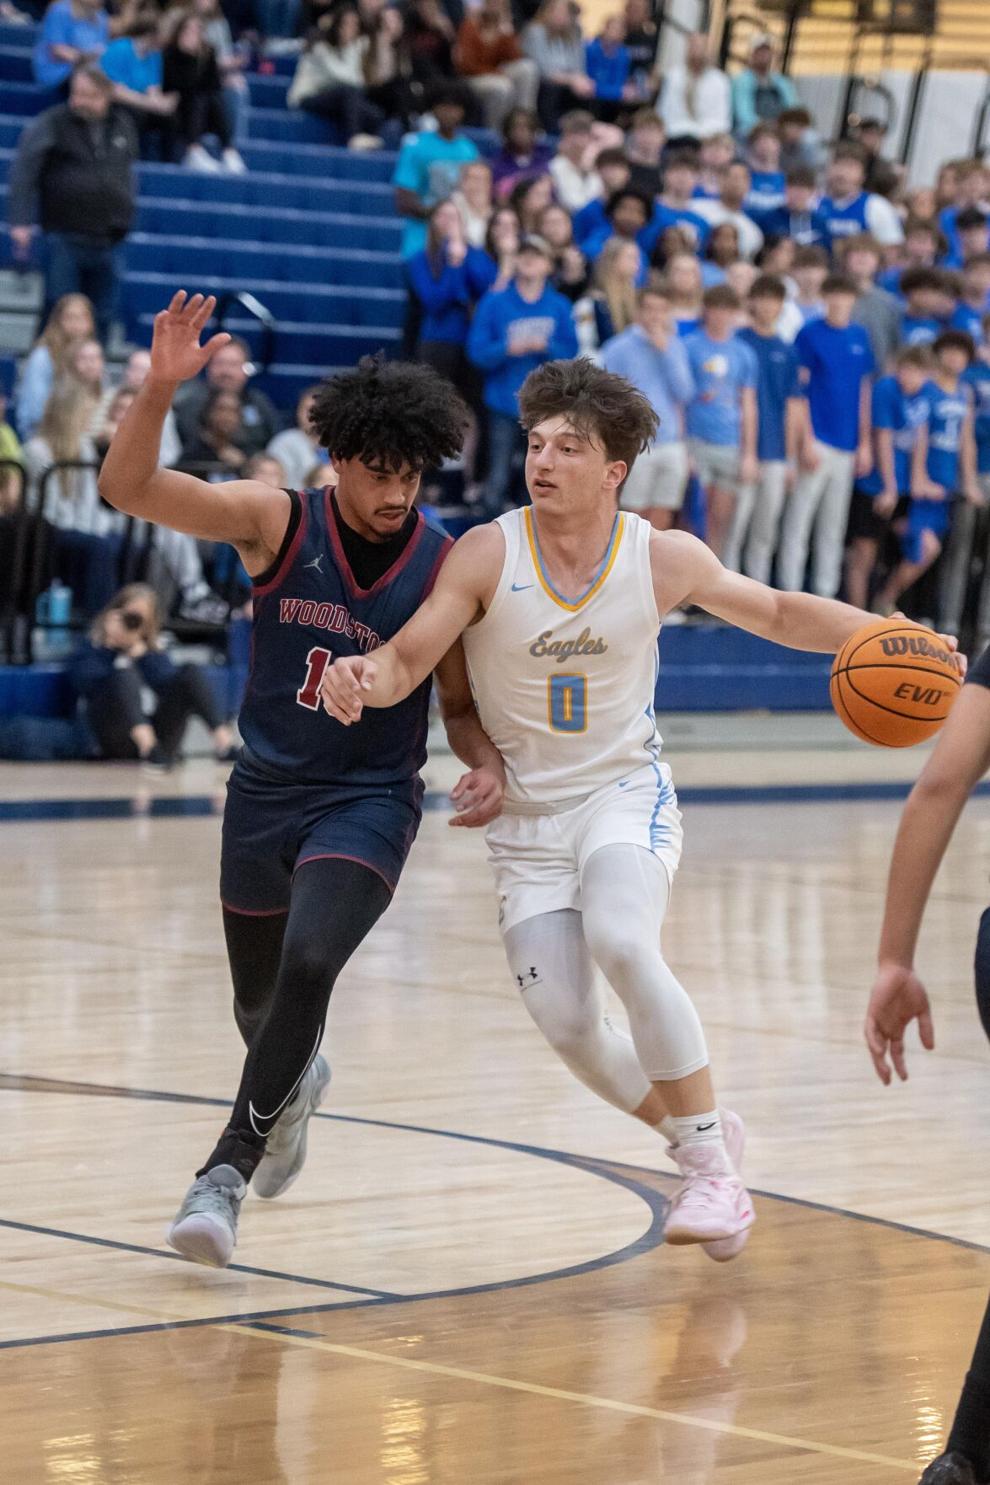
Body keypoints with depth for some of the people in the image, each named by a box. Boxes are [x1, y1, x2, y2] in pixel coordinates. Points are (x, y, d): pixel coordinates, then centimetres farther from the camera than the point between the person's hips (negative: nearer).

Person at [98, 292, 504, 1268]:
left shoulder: (445, 567, -9)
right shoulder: (277, 522, -10)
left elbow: (462, 705, 3)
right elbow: (127, 489, -18)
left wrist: (489, 768, -18)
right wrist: (161, 387, -34)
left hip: (370, 800, -2)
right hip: (265, 790, 2)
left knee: (308, 966, -28)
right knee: (259, 1005, 17)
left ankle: (226, 1173, -19)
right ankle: (295, 1085, 55)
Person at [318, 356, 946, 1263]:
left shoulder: (663, 558, -8)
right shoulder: (488, 556, -12)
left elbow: (779, 614, 7)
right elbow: (408, 659, -16)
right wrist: (363, 678, -41)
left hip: (626, 791, -1)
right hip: (527, 816, 2)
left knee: (621, 942, -32)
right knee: (565, 1025, -8)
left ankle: (713, 1171, -21)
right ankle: (705, 1136, 22)